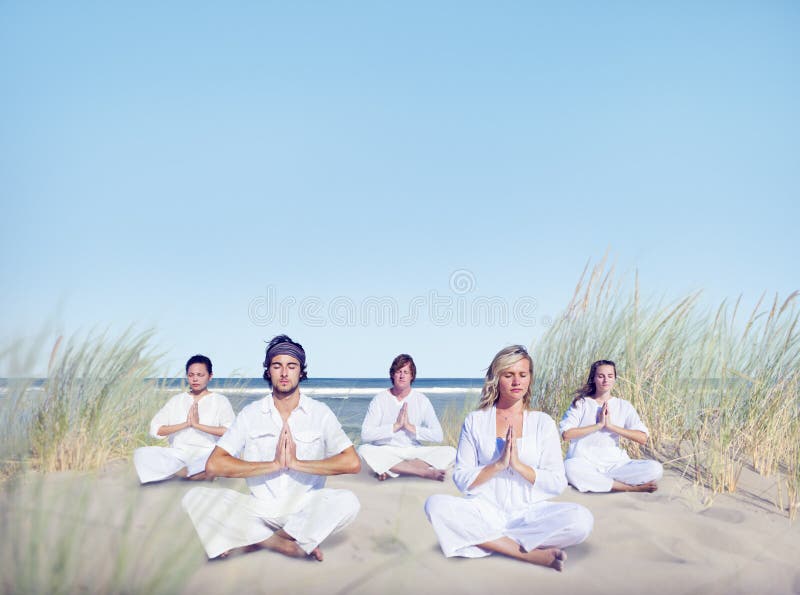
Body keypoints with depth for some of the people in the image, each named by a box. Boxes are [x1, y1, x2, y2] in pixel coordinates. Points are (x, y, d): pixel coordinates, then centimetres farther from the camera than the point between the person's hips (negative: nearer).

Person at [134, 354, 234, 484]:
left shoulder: (220, 400, 5)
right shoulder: (177, 400, 15)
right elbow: (155, 429, 3)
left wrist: (198, 424, -14)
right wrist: (186, 424, -8)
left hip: (207, 455, -3)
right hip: (178, 453, 4)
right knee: (141, 454, -21)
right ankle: (201, 473, -19)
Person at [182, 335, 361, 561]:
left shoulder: (319, 413, -1)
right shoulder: (251, 413, 1)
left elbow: (352, 463, -13)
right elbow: (214, 465, -9)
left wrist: (296, 463, -17)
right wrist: (274, 464, -16)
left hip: (305, 509, -1)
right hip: (260, 508, 1)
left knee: (347, 501, -30)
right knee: (195, 497, -19)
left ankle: (261, 539, -14)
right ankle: (289, 542, -17)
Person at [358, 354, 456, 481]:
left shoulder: (422, 400, 4)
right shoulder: (379, 399, 0)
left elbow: (438, 435, -5)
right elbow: (365, 434, -12)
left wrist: (410, 427, -14)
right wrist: (396, 426, -16)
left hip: (414, 453, 2)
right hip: (385, 454, -1)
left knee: (450, 452, -21)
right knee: (363, 450, -33)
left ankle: (391, 470, -27)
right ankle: (426, 472, -30)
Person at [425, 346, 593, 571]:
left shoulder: (543, 422, 7)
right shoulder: (475, 421, 6)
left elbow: (558, 483, 2)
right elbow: (461, 479, 1)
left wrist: (518, 465, -13)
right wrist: (498, 465, -14)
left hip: (530, 511, 0)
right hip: (485, 509, 0)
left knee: (581, 519, -28)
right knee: (436, 505, -30)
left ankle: (487, 541, -19)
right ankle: (530, 552, -26)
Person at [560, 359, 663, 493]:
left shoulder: (624, 406, 11)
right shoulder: (581, 403, 5)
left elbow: (643, 438, -1)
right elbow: (566, 434, -7)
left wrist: (611, 426, -9)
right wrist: (598, 425, -10)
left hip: (615, 464, 2)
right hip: (584, 462, -2)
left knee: (656, 469, -21)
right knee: (570, 468, -38)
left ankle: (596, 481, -19)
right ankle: (631, 488, -24)